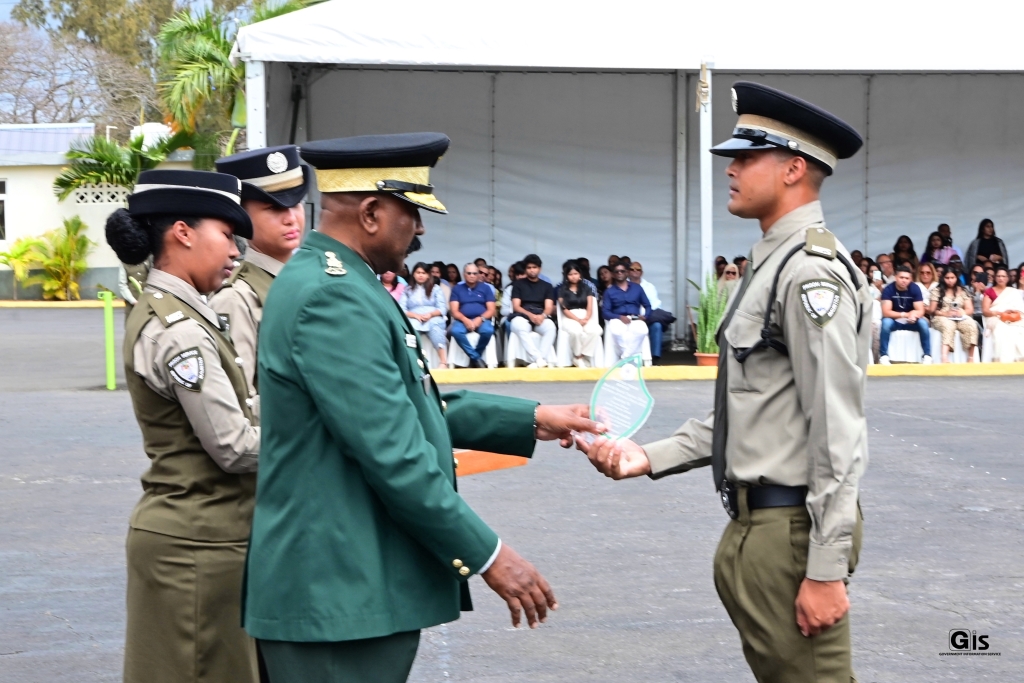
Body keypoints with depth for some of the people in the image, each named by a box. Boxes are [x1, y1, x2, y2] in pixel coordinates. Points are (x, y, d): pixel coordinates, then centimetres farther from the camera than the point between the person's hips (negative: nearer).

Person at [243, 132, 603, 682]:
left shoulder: (334, 284, 14)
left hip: (356, 584, 10)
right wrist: (487, 556, -15)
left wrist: (533, 420, 18)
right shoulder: (332, 297, -19)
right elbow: (391, 453, -22)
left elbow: (413, 408, 20)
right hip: (338, 595, -10)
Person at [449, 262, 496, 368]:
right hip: (463, 320, 0)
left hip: (481, 320, 0)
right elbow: (454, 311, 2)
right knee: (455, 331, -35)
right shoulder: (457, 289, 11)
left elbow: (491, 310, 4)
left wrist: (480, 319, -16)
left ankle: (473, 359, -13)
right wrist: (465, 320, -19)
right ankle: (477, 358, -24)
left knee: (488, 330, -35)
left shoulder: (486, 288, 11)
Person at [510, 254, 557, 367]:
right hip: (522, 316, -1)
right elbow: (516, 306, 4)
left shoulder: (547, 286, 19)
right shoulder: (518, 284, 15)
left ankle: (535, 361, -43)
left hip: (541, 317, 1)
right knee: (519, 326, -40)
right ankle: (538, 359, -48)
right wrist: (530, 315, -16)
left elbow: (549, 307, 6)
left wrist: (542, 315, -18)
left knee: (550, 327, -36)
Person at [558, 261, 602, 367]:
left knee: (595, 331, -34)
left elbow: (590, 307, 7)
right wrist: (578, 320, -15)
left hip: (586, 318, 2)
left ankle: (583, 357, -24)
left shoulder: (586, 288, 17)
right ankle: (578, 357, -19)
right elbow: (564, 309, -1)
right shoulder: (562, 289, 9)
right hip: (570, 318, -2)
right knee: (576, 331, -40)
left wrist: (586, 319, -14)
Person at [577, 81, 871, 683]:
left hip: (793, 529, -10)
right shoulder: (772, 265, 15)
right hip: (755, 523, 10)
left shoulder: (812, 272, -17)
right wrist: (651, 457, 9)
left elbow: (837, 432, -21)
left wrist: (826, 570, -22)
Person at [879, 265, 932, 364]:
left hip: (911, 321, 2)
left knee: (923, 322, -28)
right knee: (886, 322, -34)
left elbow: (920, 311, -14)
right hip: (894, 320, -2)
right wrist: (906, 315, -33)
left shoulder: (915, 289, -12)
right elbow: (886, 312, -23)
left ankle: (927, 356, -20)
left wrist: (913, 314, -38)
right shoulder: (888, 289, -17)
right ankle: (883, 356, -28)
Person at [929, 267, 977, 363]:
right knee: (949, 325, -40)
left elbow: (970, 309, 11)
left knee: (971, 324, -32)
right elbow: (932, 310, 5)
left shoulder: (962, 291, 18)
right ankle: (945, 357, -57)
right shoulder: (937, 291, 12)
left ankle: (971, 358, -32)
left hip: (960, 318, 3)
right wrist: (945, 313, -13)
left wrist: (962, 312, -12)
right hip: (942, 318, -3)